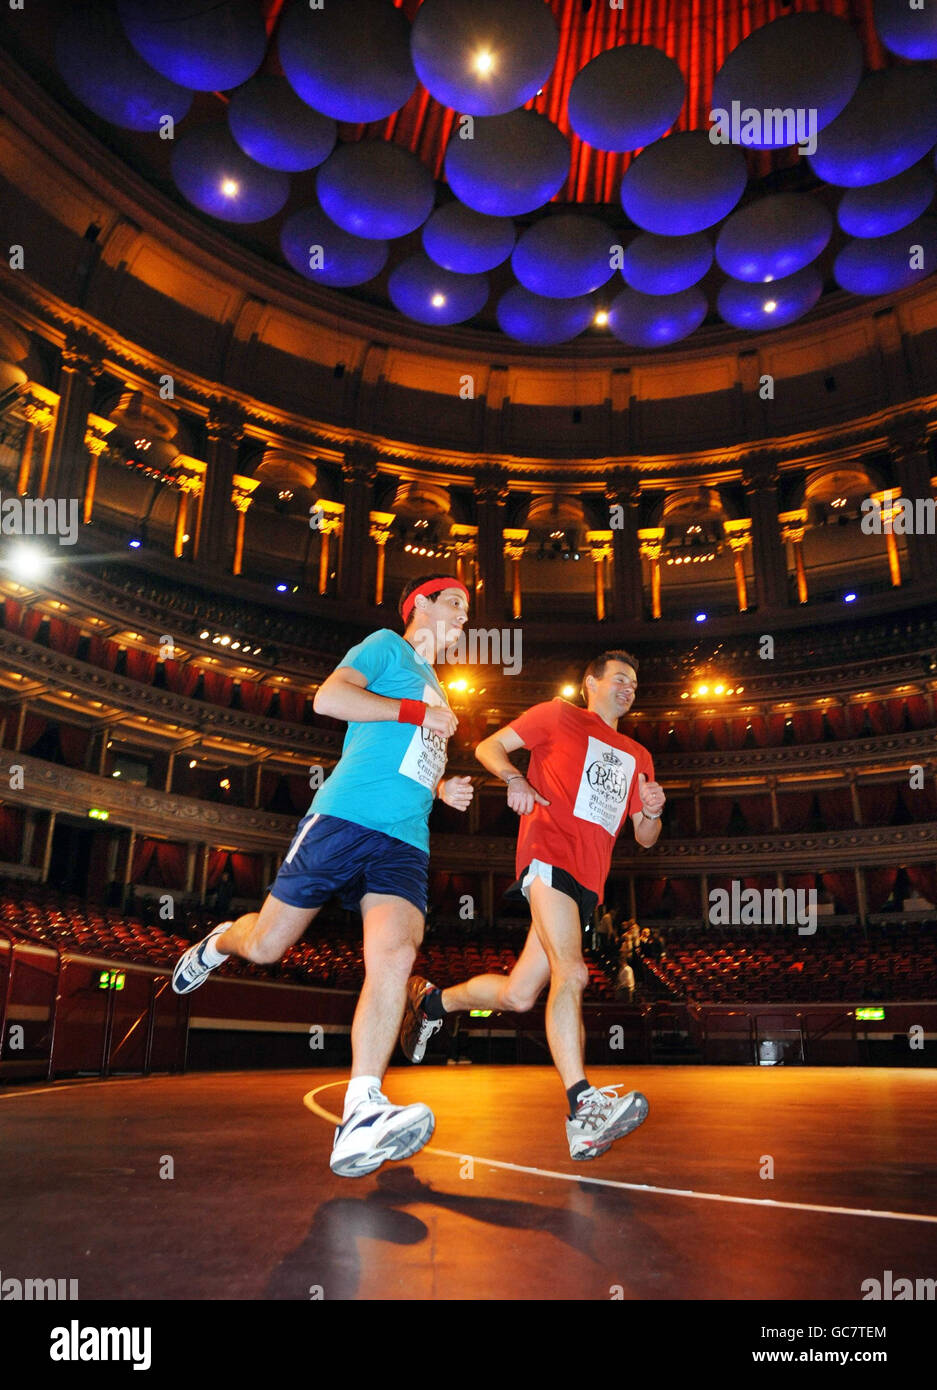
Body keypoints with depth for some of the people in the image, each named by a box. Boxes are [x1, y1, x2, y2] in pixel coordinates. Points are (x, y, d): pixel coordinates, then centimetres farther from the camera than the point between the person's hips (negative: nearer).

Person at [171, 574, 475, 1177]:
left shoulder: (435, 691, 29)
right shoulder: (386, 646, 8)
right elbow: (328, 698, -9)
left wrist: (445, 789, 18)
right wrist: (417, 711, -8)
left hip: (404, 843, 5)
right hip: (344, 817, -5)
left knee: (395, 955, -21)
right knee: (265, 947, 5)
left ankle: (361, 1115, -27)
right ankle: (219, 943, 42)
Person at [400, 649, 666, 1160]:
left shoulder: (637, 756, 27)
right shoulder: (559, 715, 12)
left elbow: (645, 838, 26)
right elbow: (489, 747, 9)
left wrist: (651, 812, 2)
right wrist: (515, 779, -11)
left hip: (589, 878, 6)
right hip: (549, 852, -6)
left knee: (517, 994, 4)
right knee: (570, 971, -25)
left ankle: (431, 1001, 27)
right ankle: (583, 1107, -27)